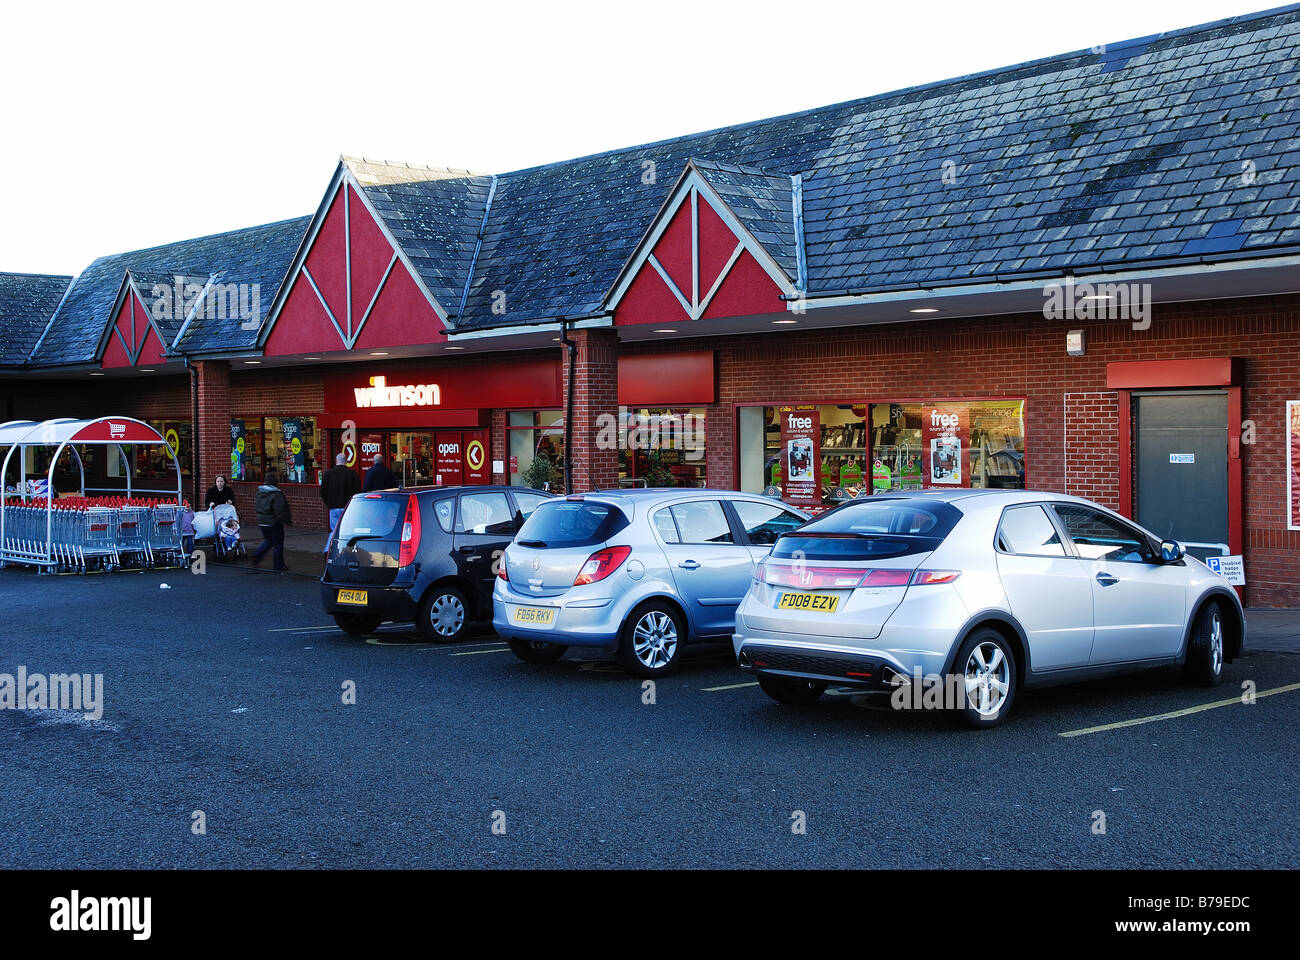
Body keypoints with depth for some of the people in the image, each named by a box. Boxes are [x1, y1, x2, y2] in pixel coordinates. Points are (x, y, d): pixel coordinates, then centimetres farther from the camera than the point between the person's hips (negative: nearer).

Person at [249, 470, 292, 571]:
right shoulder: (277, 494, -20)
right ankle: (278, 565, 12)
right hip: (274, 522, -7)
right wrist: (286, 521, -10)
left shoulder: (260, 491, 4)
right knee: (278, 544, 6)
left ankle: (255, 556, 10)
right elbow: (280, 510, -22)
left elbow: (256, 506, 13)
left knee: (268, 541, 24)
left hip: (261, 521, 7)